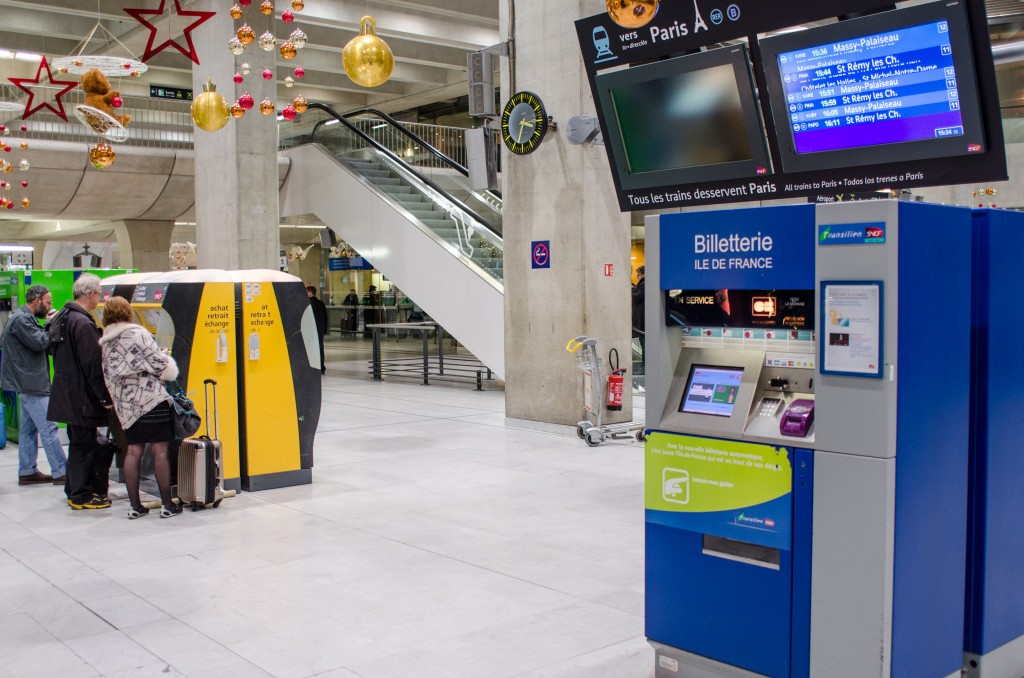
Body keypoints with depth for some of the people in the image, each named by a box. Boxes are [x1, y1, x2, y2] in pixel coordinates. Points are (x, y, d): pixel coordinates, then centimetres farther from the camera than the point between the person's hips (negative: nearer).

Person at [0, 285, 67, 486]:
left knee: (29, 428, 13)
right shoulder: (21, 319, -14)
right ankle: (61, 472, -7)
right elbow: (39, 342, -22)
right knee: (48, 428, -9)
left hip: (28, 383, 11)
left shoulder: (25, 318, 18)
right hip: (30, 383, -11)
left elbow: (42, 344, 16)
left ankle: (27, 472, 19)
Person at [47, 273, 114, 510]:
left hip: (66, 391, 10)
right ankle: (82, 496, 6)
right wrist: (105, 397, -16)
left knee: (78, 443, 19)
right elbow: (93, 365, -21)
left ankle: (74, 490, 28)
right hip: (82, 396, -10)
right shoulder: (84, 324, -20)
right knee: (84, 445, -1)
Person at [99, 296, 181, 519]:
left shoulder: (105, 344, 12)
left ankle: (135, 506, 11)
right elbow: (159, 364, -8)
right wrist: (168, 360, 12)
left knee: (133, 451, 9)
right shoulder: (138, 334, -7)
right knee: (160, 451, -1)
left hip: (126, 405, 6)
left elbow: (108, 377, 13)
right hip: (151, 399, -6)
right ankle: (168, 505, 3)